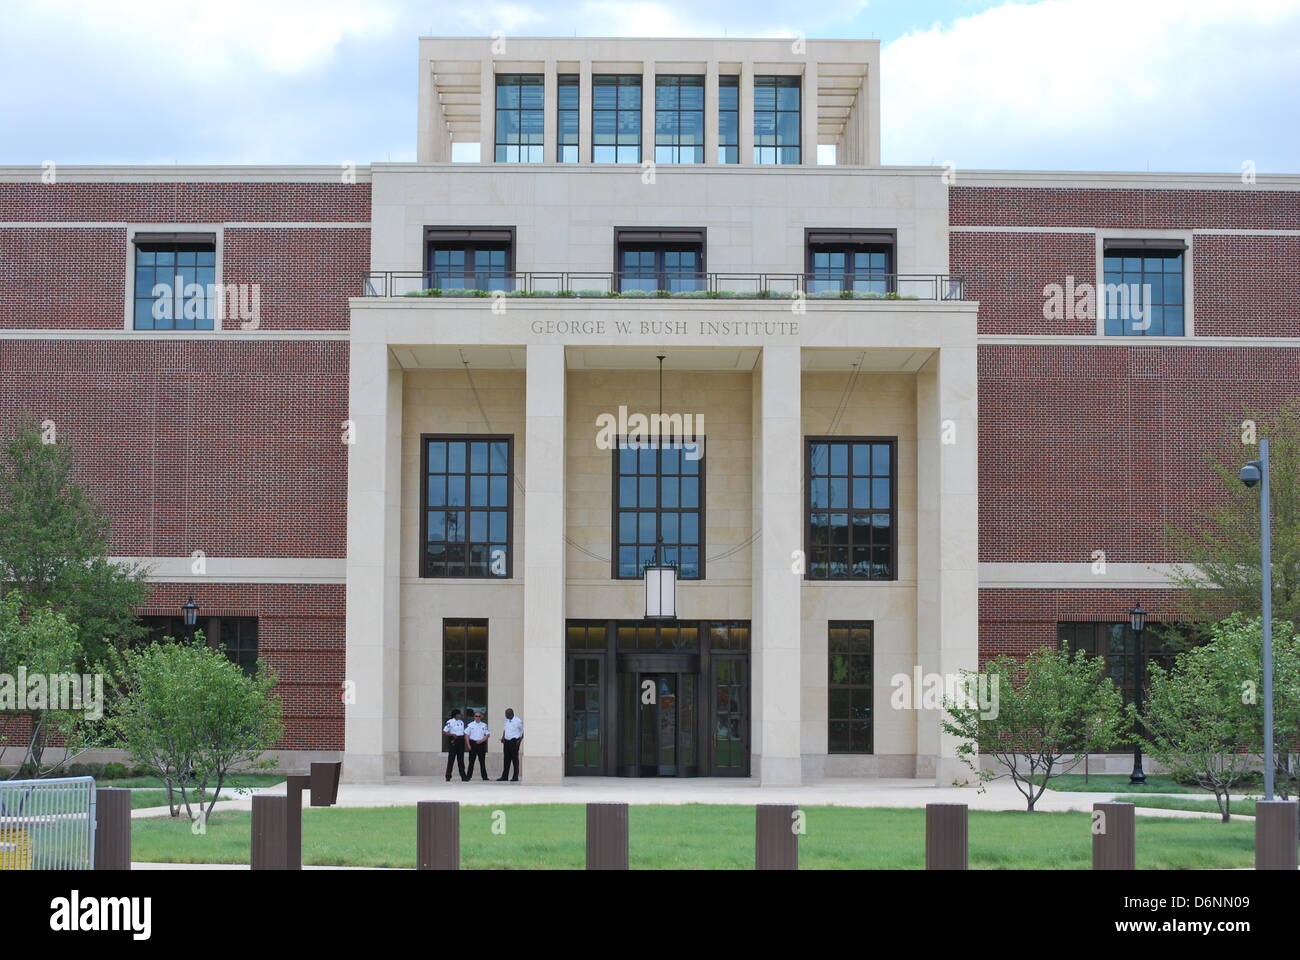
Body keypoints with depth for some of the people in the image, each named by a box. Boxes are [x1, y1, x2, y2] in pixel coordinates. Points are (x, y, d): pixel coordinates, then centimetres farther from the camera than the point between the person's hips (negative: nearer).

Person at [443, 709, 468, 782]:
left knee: (461, 760, 6)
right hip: (453, 741, -6)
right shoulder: (449, 722, -6)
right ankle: (448, 777, 0)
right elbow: (444, 733, -9)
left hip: (461, 741, 6)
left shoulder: (461, 722, 15)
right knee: (451, 759, -5)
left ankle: (463, 776, 6)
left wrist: (465, 742, 9)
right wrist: (452, 734, -23)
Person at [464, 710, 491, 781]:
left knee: (482, 761, 4)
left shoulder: (484, 725, 6)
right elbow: (467, 735, 2)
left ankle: (484, 776, 8)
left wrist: (481, 740, -10)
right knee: (471, 761, -2)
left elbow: (488, 735, 5)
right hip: (473, 744, -1)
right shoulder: (470, 725, 3)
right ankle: (469, 776, 3)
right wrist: (468, 745, -6)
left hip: (481, 743, 1)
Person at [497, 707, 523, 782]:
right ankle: (504, 776, 12)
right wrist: (503, 737, 8)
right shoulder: (507, 721, 12)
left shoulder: (518, 721, -9)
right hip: (506, 741, 7)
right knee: (506, 759, 8)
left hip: (514, 741, -7)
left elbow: (523, 731, -6)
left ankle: (515, 777, 1)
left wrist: (520, 740, -14)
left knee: (514, 758, -3)